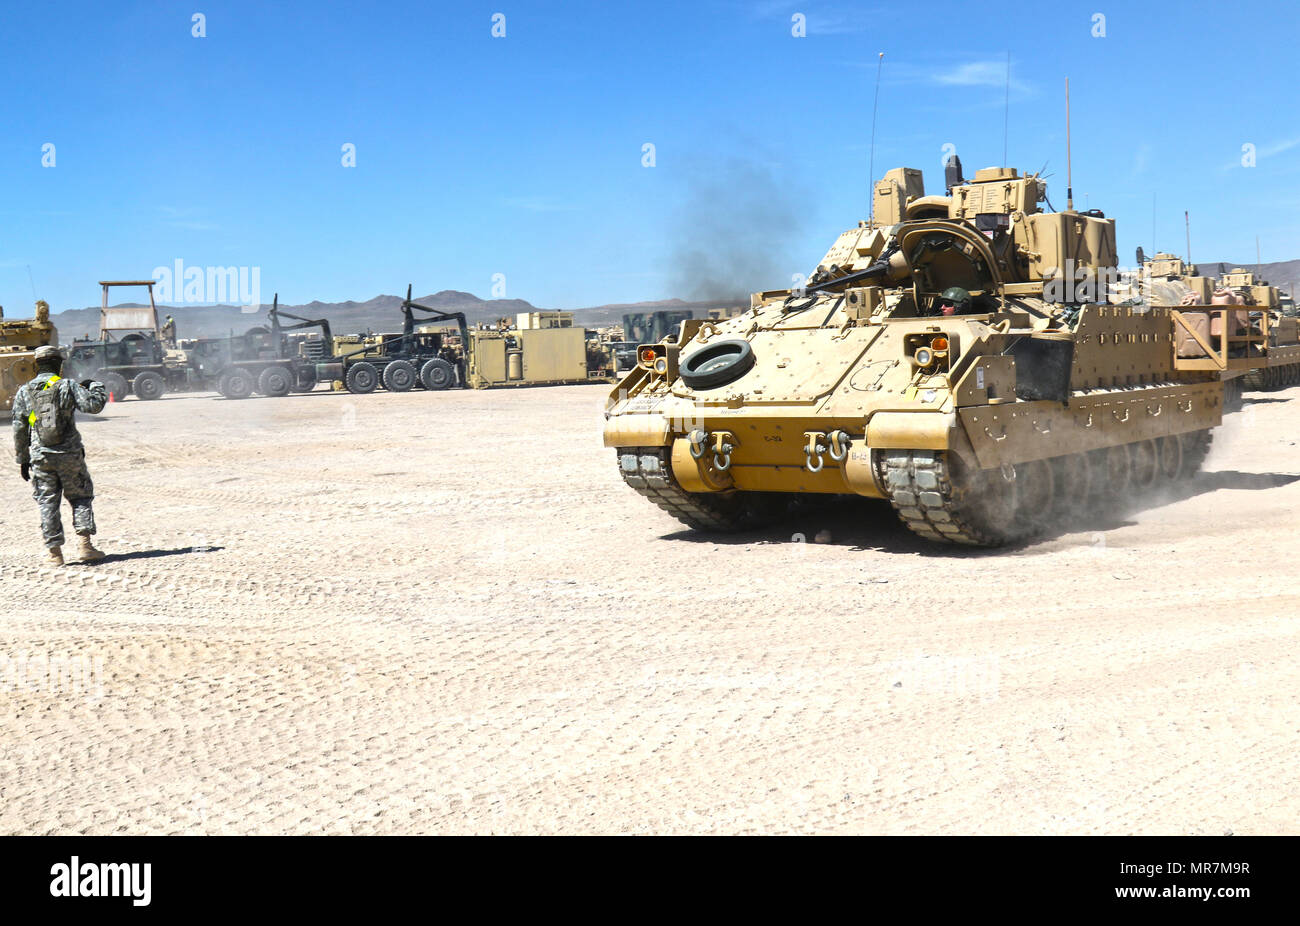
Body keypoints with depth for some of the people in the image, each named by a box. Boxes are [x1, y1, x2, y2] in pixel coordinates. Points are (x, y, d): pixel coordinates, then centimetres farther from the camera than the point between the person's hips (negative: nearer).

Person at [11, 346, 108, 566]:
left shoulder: (24, 393, 5)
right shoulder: (68, 386, -4)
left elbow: (19, 430, 7)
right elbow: (93, 405, -13)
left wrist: (22, 459, 14)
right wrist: (96, 387, 8)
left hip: (40, 457, 2)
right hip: (70, 455, -2)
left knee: (47, 503, 8)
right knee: (80, 498, 10)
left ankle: (55, 553, 7)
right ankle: (85, 545, 0)